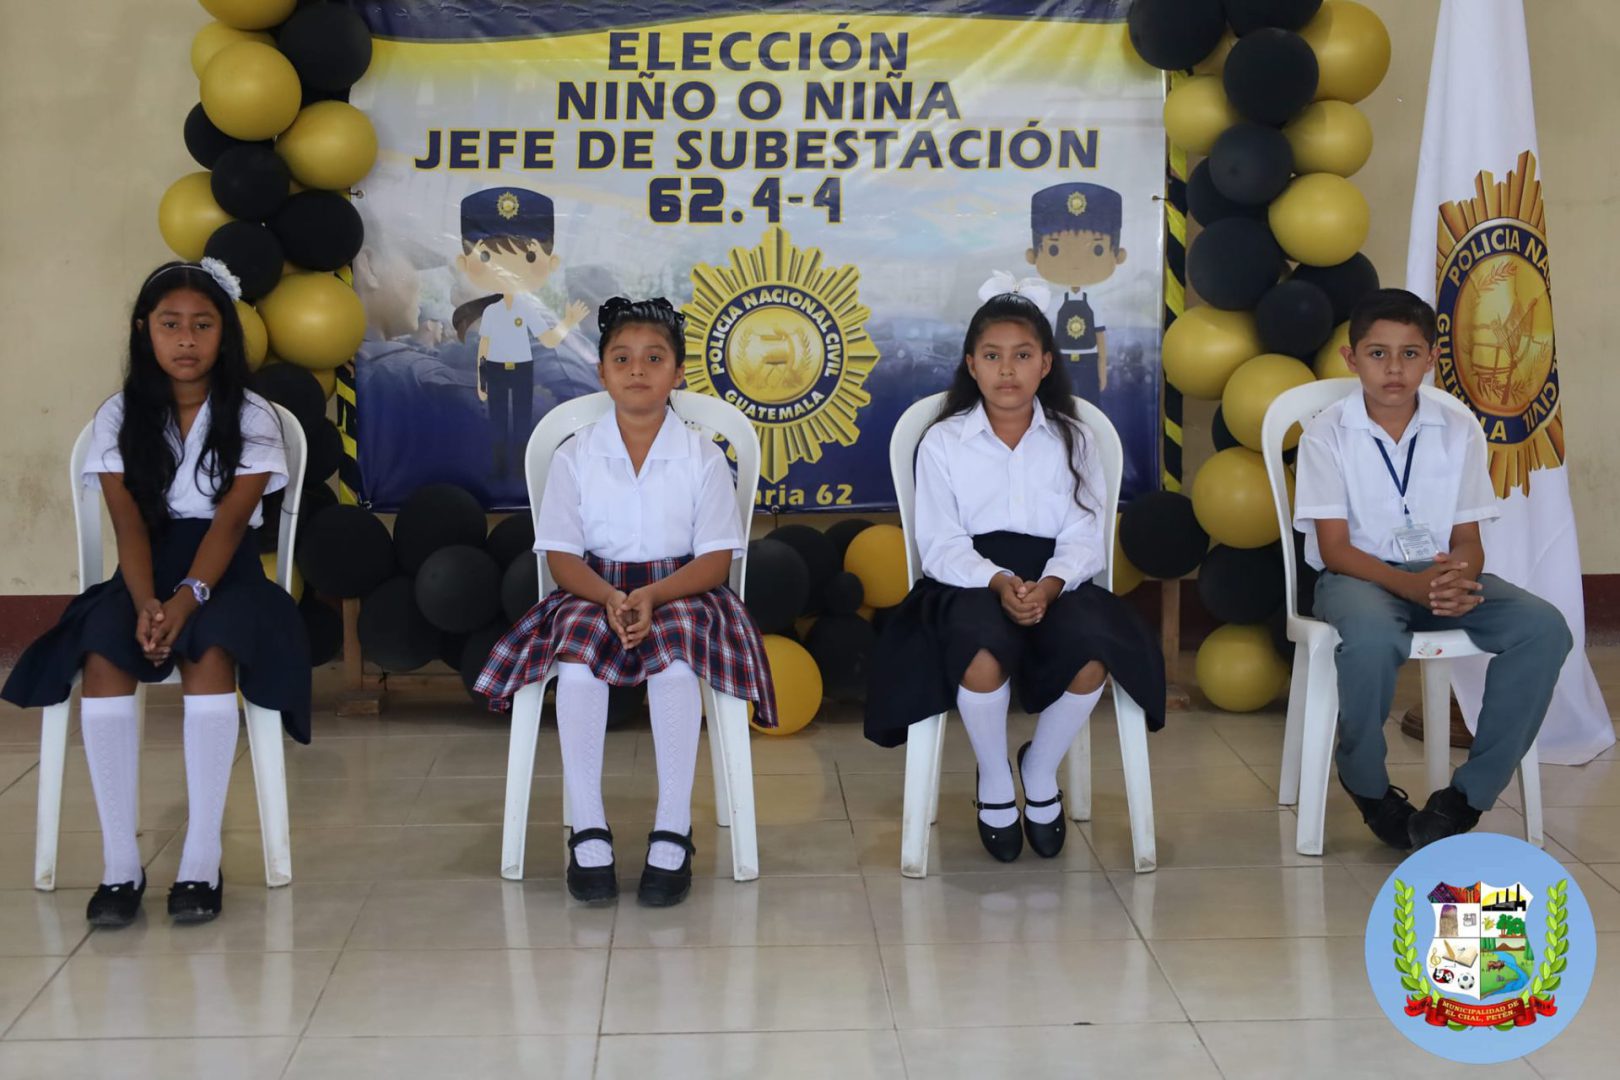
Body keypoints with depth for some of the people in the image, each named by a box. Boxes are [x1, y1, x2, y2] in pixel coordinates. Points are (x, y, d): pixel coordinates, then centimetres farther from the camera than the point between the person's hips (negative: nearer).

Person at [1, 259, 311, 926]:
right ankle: (119, 864, -28)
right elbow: (129, 521, -4)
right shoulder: (120, 416, 7)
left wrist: (189, 596, -28)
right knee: (102, 656, -31)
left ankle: (201, 862, -33)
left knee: (210, 651, -35)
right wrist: (146, 603, -23)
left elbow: (229, 520, -11)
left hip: (223, 573, -2)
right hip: (145, 573, 2)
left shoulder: (252, 417, 2)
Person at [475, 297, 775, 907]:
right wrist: (611, 598, -21)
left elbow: (716, 557, -5)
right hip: (596, 590, 1)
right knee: (577, 661, -33)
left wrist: (651, 596, -23)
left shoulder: (702, 457, 0)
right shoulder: (575, 457, 4)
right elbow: (561, 555, -1)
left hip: (681, 591, -1)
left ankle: (673, 835, -28)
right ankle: (588, 832, -25)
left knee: (675, 663, -36)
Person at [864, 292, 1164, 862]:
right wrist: (999, 582, -23)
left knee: (1092, 651, -32)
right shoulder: (943, 442, 5)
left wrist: (1048, 585, -22)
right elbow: (941, 544, -4)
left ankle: (1041, 771, 1)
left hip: (1054, 582, 2)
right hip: (970, 582, -2)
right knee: (982, 652, -37)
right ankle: (994, 780, -4)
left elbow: (1083, 538, 0)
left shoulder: (1070, 440, 10)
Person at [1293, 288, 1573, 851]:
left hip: (1440, 574, 4)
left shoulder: (1458, 432, 5)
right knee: (1372, 636, -41)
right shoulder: (1327, 434, -5)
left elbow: (1467, 538, 4)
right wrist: (1410, 584, -27)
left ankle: (1468, 794, -16)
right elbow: (1334, 548, -10)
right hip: (1357, 574, -4)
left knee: (1544, 627, -24)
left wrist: (1460, 579, -22)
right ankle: (1367, 784, -12)